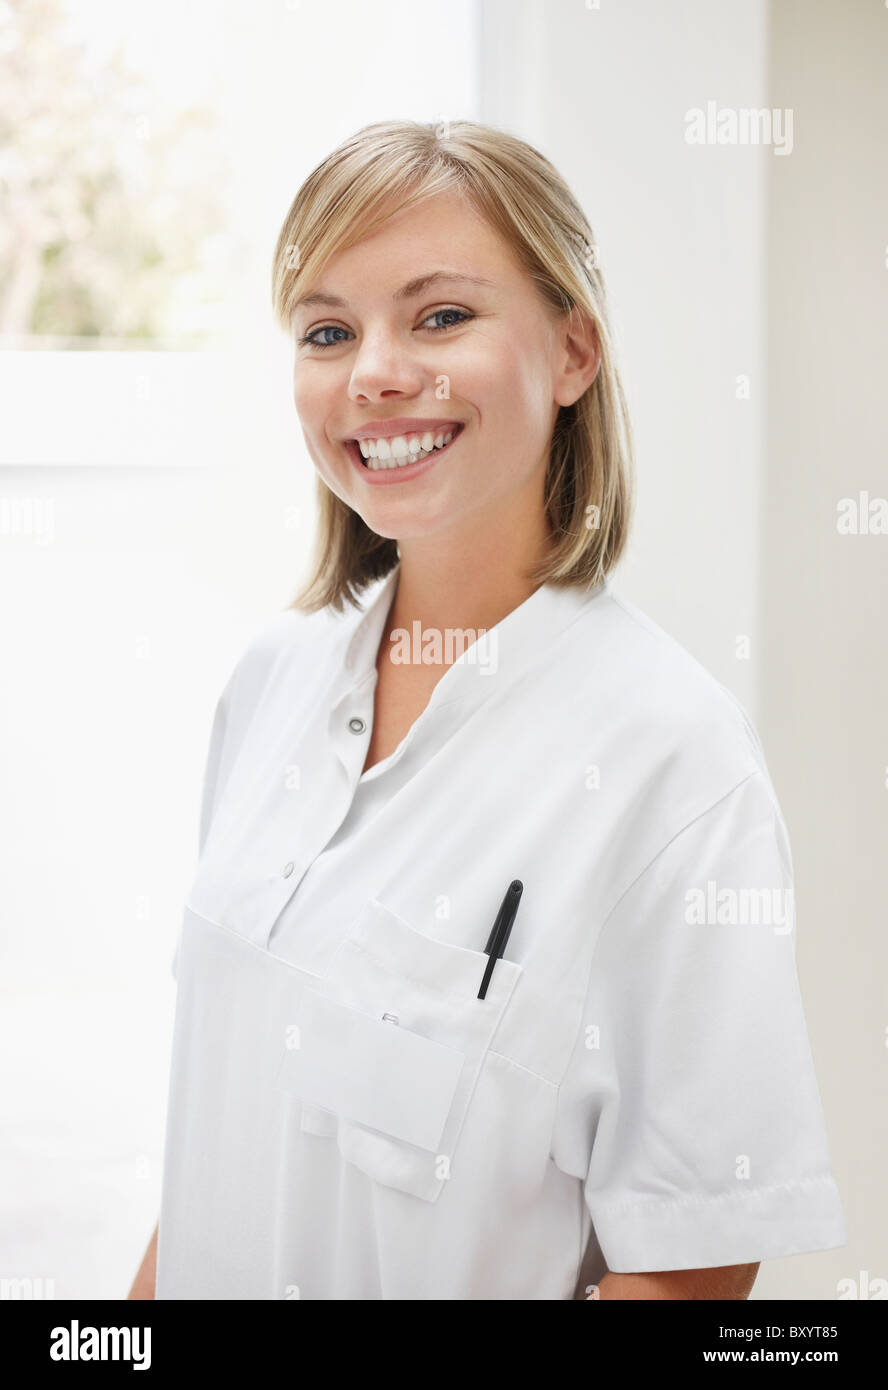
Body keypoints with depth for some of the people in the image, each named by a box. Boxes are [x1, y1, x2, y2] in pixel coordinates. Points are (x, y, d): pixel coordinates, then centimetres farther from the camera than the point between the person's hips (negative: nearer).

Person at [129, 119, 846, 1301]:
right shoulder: (279, 672, -3)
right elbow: (219, 1093, 6)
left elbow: (694, 1258, -21)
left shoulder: (673, 751, -23)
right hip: (213, 1280, 5)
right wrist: (153, 1286, 2)